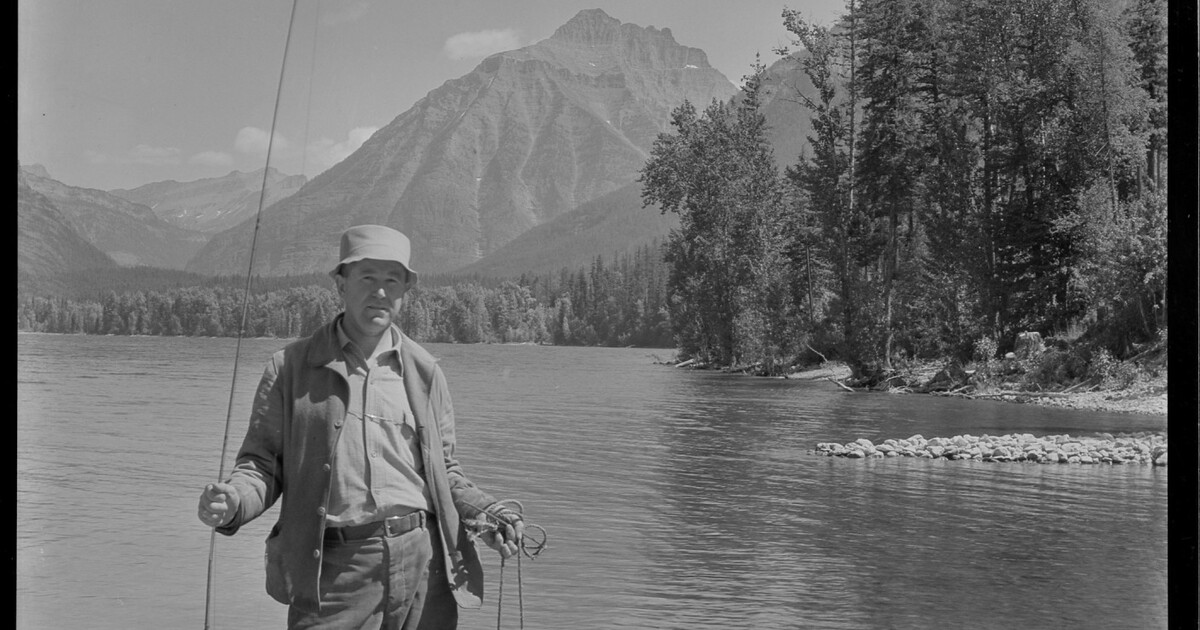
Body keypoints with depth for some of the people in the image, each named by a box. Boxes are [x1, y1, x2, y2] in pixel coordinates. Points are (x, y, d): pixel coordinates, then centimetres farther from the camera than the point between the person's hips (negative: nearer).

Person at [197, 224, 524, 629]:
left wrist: (487, 514, 2)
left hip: (423, 561, 2)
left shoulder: (424, 373, 13)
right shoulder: (289, 369, 7)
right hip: (334, 568, -2)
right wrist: (232, 502, -13)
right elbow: (262, 462, 8)